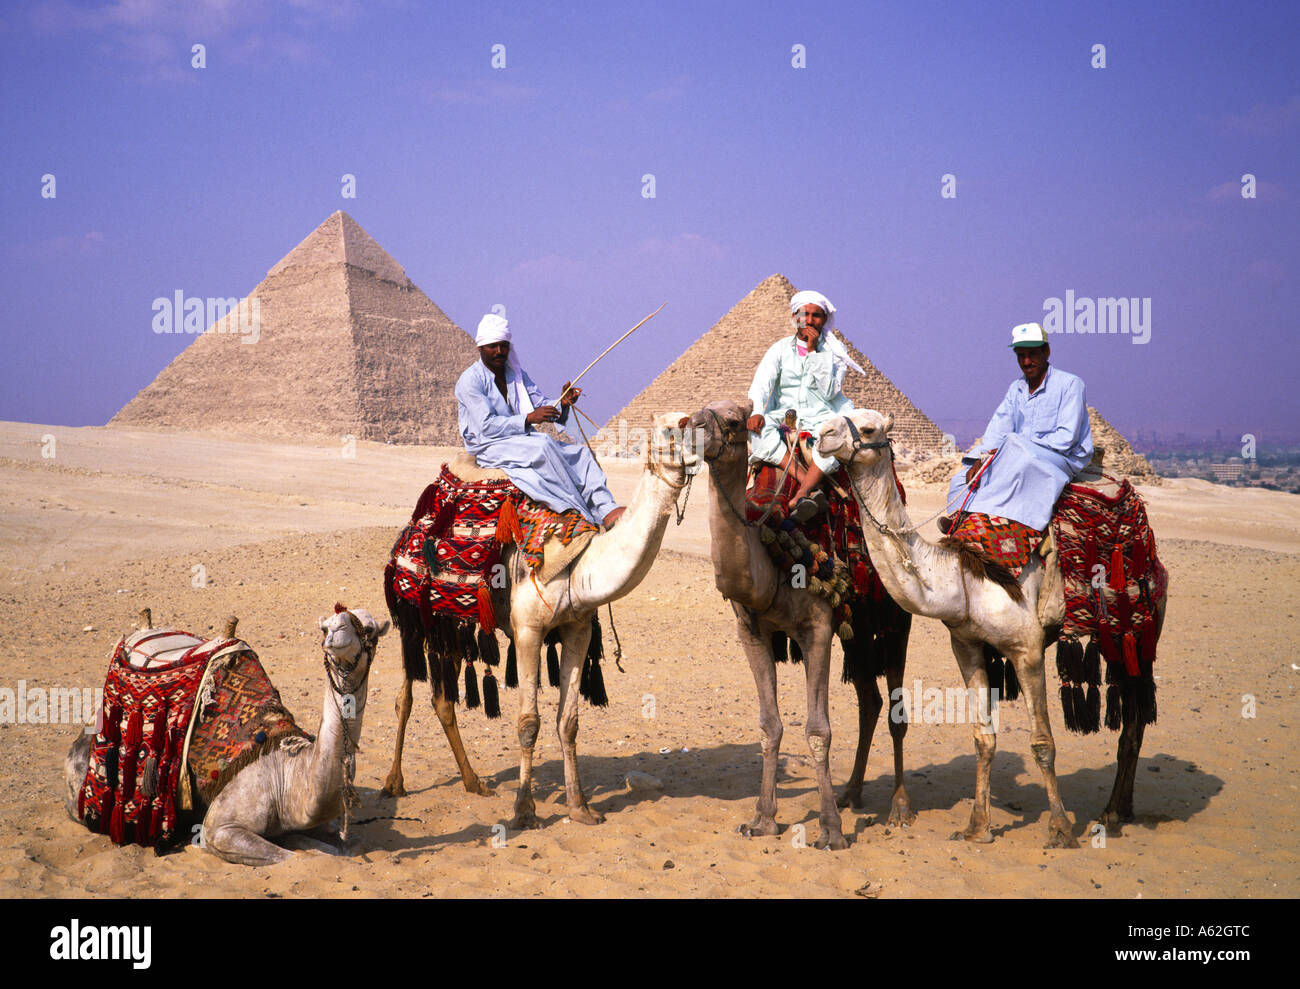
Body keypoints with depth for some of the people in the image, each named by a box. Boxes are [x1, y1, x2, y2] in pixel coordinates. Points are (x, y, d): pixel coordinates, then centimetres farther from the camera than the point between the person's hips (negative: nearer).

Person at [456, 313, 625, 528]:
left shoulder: (517, 375, 14)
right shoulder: (470, 380, -9)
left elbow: (542, 404, 8)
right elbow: (487, 426, -17)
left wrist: (563, 404, -15)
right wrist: (529, 418, -24)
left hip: (522, 441, 7)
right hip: (488, 448, -7)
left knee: (581, 454, -11)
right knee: (543, 445, -33)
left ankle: (607, 510, -29)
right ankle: (579, 514, -35)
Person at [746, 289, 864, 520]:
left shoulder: (835, 351, 7)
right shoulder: (780, 349, 11)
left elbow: (829, 391, -6)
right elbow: (761, 384, -3)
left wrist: (814, 352, -10)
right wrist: (756, 411, -23)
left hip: (821, 417, -2)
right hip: (784, 418, 2)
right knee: (756, 428, -31)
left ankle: (800, 497, -45)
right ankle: (810, 485, -38)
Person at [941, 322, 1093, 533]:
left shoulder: (1069, 384, -7)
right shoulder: (1016, 389, 14)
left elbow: (1066, 438, -15)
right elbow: (997, 429, 3)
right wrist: (981, 459, -17)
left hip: (1064, 458, -7)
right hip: (1020, 458, 7)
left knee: (1014, 444, -36)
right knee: (961, 481, -10)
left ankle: (973, 514, -39)